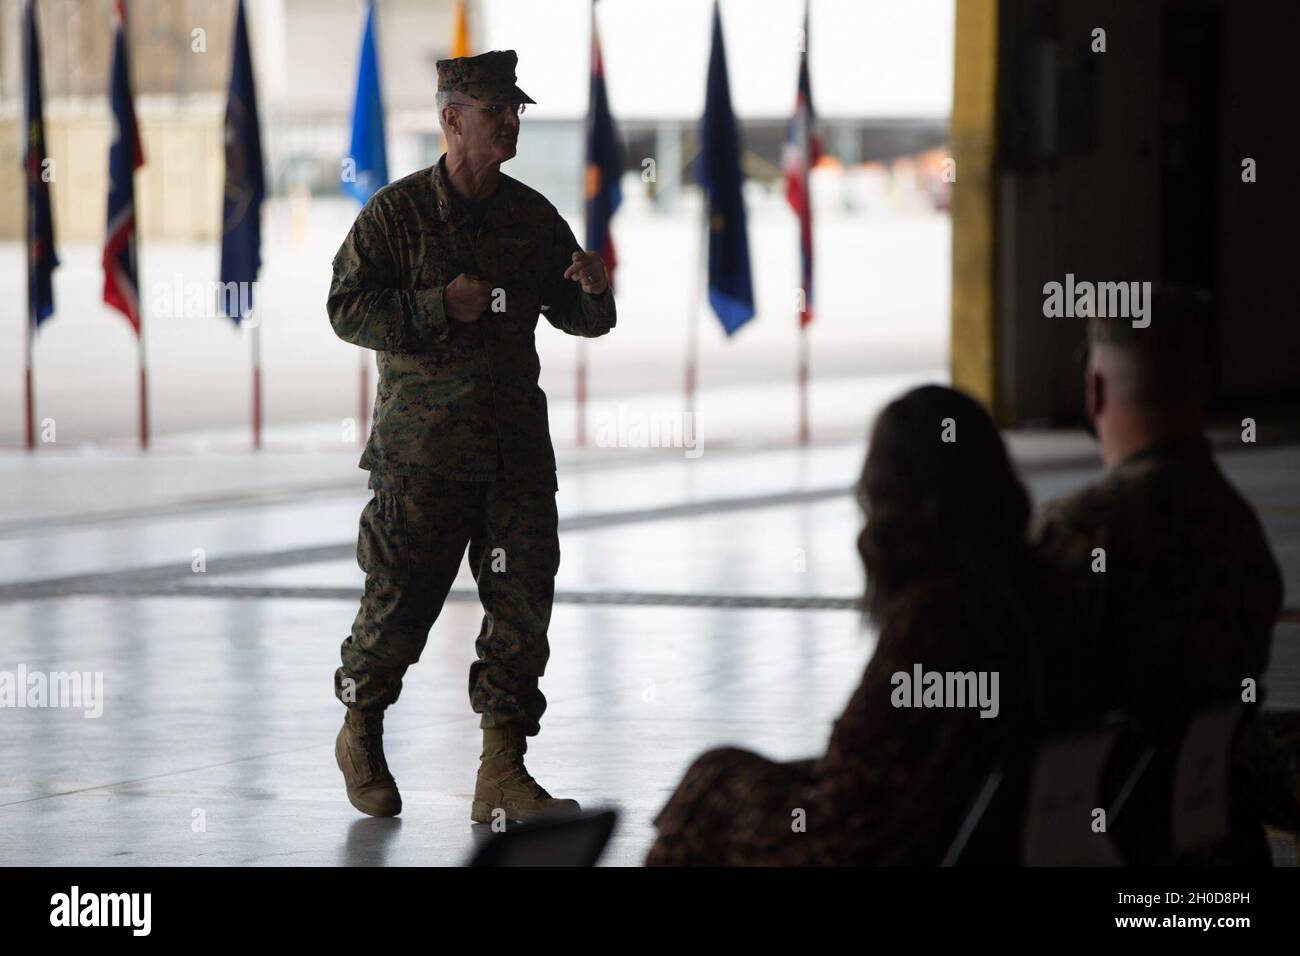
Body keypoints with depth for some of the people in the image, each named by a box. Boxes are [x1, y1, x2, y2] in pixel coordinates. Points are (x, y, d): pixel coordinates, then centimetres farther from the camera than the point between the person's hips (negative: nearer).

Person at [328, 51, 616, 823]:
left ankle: (503, 773, 5)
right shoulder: (398, 211, -4)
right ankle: (361, 735, 28)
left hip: (517, 447, 4)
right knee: (400, 602, 2)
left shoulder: (533, 215, 10)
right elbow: (347, 307, -7)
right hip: (422, 450, -4)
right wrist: (439, 307, -17)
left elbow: (577, 318, 17)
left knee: (524, 605, -1)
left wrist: (594, 292, -6)